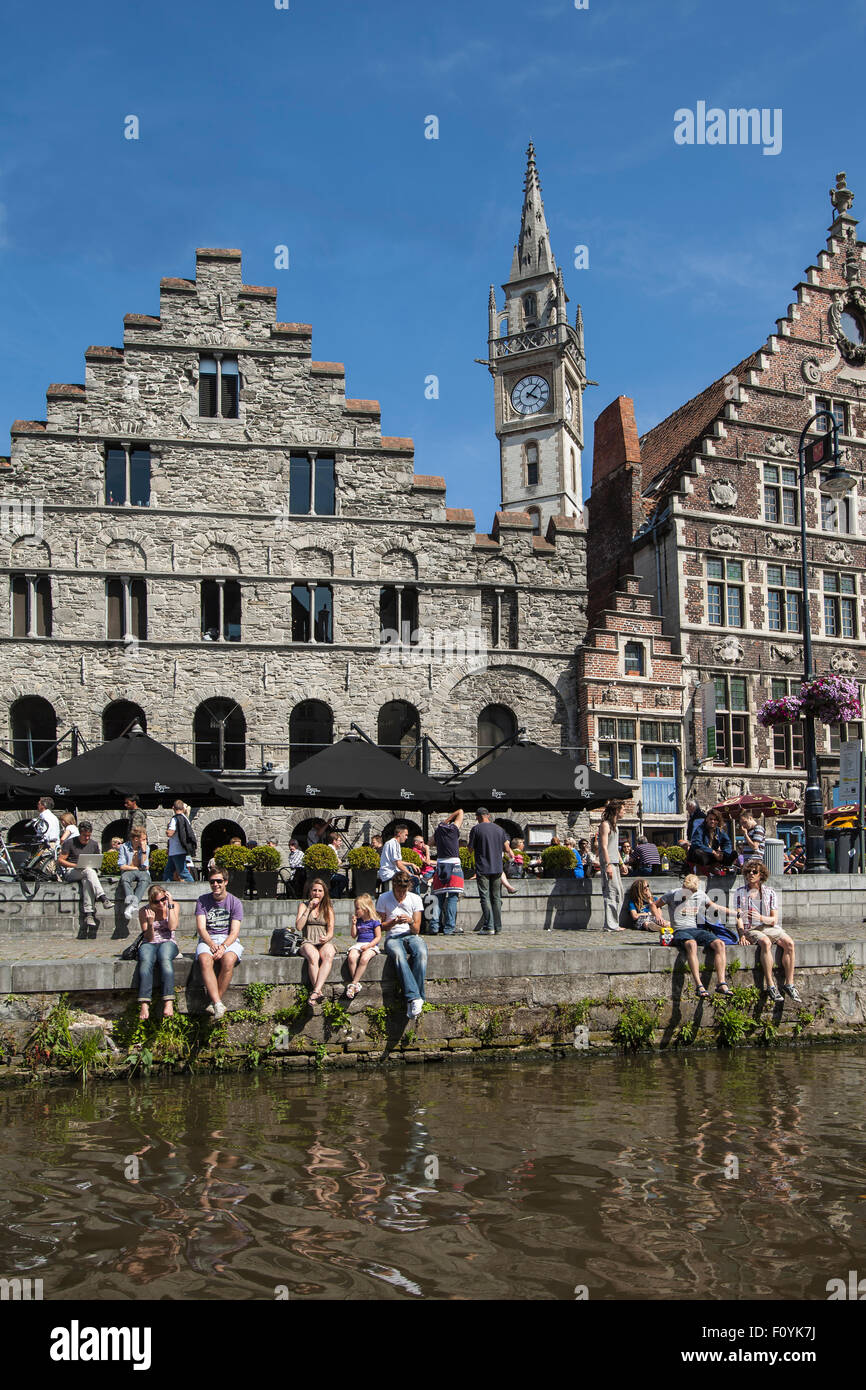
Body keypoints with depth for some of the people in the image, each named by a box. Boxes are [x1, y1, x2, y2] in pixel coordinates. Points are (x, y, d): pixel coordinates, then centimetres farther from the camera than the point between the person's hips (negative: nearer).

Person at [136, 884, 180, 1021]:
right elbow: (148, 938, 1)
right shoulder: (144, 911, 4)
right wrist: (150, 923, -18)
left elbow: (173, 927, -11)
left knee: (165, 958, -38)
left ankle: (168, 1002, -47)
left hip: (168, 942, 0)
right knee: (145, 961, -36)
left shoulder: (173, 906, 5)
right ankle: (144, 1005, -46)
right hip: (149, 944, 1)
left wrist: (170, 905, -9)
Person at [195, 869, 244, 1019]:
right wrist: (212, 945, -18)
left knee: (228, 960, -35)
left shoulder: (235, 902, 6)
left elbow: (235, 931, -3)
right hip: (207, 939, 1)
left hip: (229, 940, -1)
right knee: (204, 960, -34)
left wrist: (223, 946, -21)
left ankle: (214, 1002, -27)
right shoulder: (203, 900, 10)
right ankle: (218, 1005, -40)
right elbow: (201, 928, -1)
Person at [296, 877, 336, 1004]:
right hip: (308, 942, -1)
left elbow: (330, 931, 7)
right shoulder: (303, 905, 12)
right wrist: (309, 909, -6)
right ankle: (318, 992, -39)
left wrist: (326, 938, -16)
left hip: (325, 942, 1)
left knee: (328, 955, -36)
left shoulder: (328, 909, 15)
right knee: (313, 956, -37)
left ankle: (316, 991, -46)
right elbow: (299, 927, -3)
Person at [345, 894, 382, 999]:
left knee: (364, 958, -36)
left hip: (371, 945, -5)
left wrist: (368, 946, -17)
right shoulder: (358, 921, 16)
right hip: (359, 944, 5)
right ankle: (356, 983, -23)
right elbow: (354, 936, 19)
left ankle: (353, 984, -29)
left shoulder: (374, 921, 0)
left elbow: (378, 937, -3)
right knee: (351, 957, -29)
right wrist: (354, 924, 5)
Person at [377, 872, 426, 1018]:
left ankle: (412, 1001, -39)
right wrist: (394, 922, -13)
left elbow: (416, 930, 5)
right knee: (398, 954, -39)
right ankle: (414, 998, -47)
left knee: (421, 952, -36)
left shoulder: (415, 899, 6)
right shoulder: (384, 898, 4)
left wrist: (410, 922, -18)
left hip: (411, 936, 1)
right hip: (392, 937, -1)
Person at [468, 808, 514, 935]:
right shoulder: (499, 829, 8)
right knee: (496, 898, 9)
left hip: (482, 868, -4)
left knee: (485, 898, -3)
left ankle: (488, 927, -8)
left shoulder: (476, 829, -5)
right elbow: (507, 849, 7)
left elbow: (471, 848, 1)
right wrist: (510, 856, 28)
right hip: (497, 868, 4)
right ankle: (497, 927, 9)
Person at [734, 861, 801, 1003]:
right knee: (766, 942, -35)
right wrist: (742, 935, -18)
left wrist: (761, 918, -18)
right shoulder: (740, 892, 7)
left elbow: (774, 919, 4)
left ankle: (789, 984, -20)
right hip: (750, 929, -3)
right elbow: (739, 917, -1)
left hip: (770, 927, 3)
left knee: (789, 943, -26)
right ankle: (770, 985, -34)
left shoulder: (770, 892, 9)